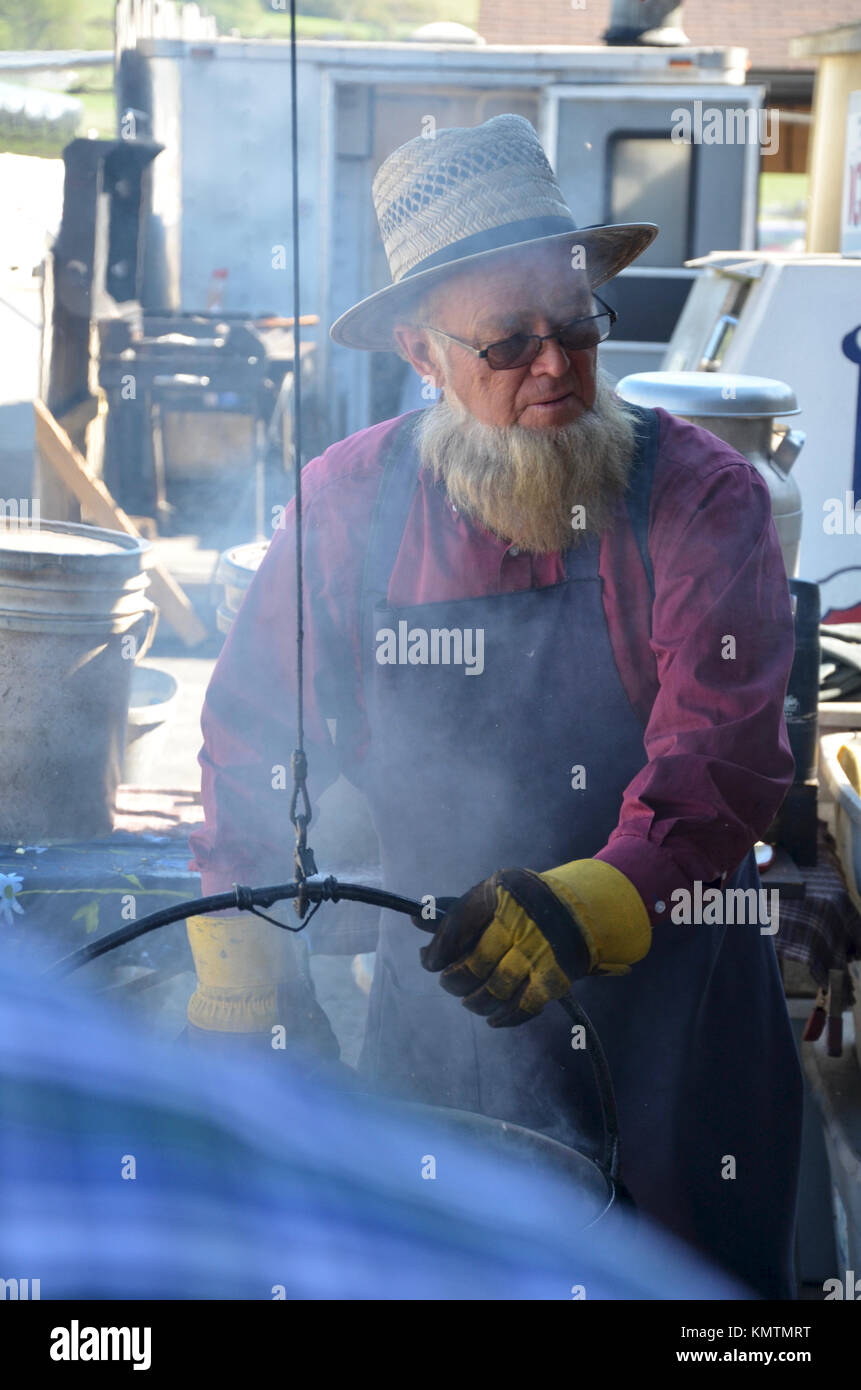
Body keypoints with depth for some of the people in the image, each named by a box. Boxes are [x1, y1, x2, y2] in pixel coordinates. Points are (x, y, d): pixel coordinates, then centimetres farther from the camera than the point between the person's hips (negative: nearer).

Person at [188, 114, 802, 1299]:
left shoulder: (701, 497, -12)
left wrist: (588, 906, -38)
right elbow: (257, 748, 4)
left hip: (670, 1013, -2)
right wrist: (235, 979, 1)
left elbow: (723, 754, -22)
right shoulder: (349, 503, -4)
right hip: (441, 1003, 2)